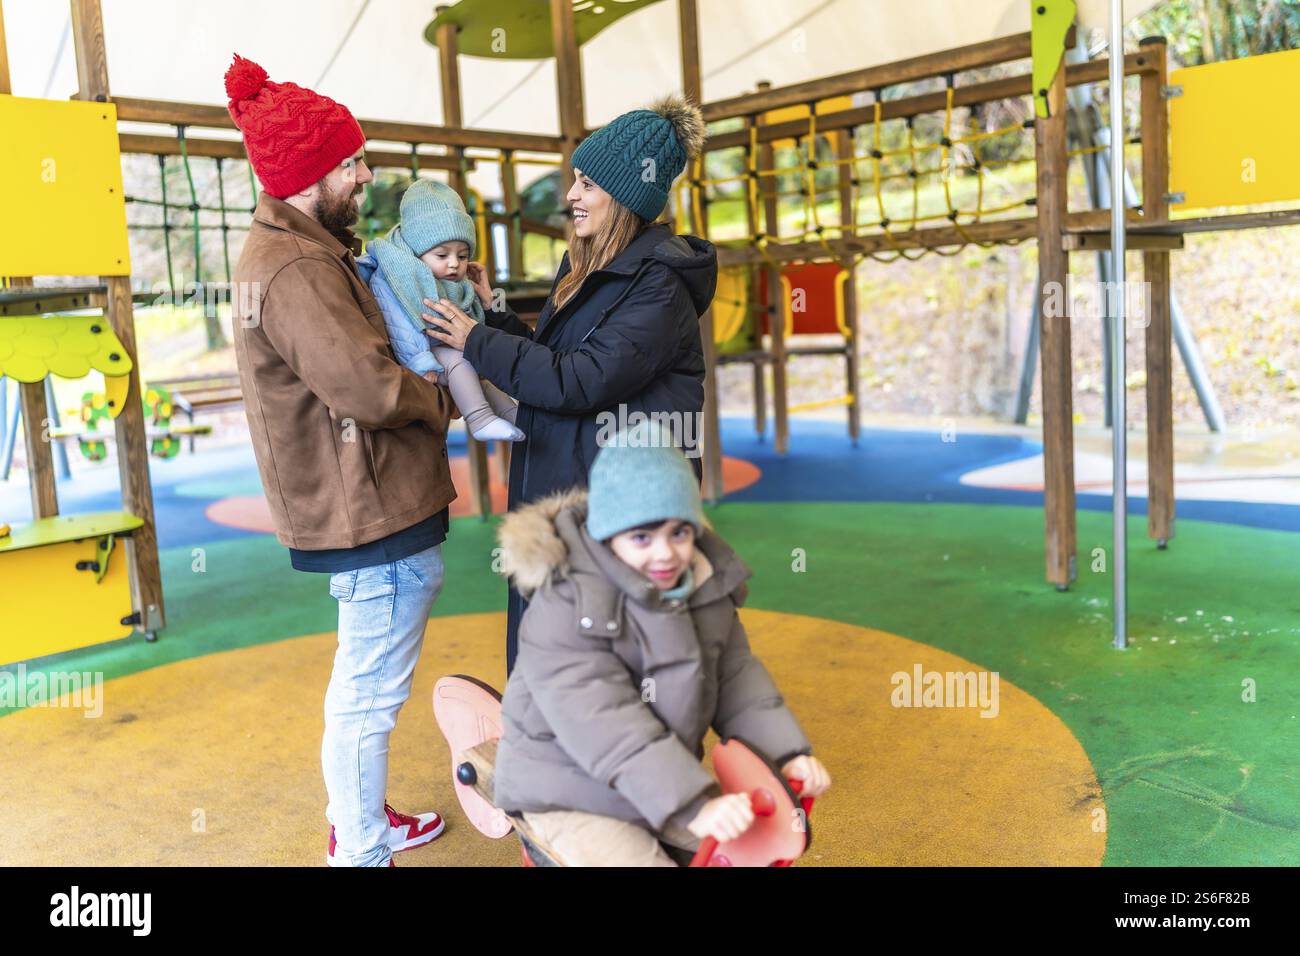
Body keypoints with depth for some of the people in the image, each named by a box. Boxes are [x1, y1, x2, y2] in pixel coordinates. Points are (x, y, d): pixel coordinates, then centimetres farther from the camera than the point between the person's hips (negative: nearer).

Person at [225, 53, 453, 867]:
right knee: (370, 694, 2)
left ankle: (357, 821, 41)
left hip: (365, 505, 11)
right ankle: (361, 853, 18)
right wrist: (443, 401, -11)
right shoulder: (297, 271, -21)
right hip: (377, 517, -11)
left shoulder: (293, 250, 13)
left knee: (363, 682, 24)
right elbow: (370, 387, -30)